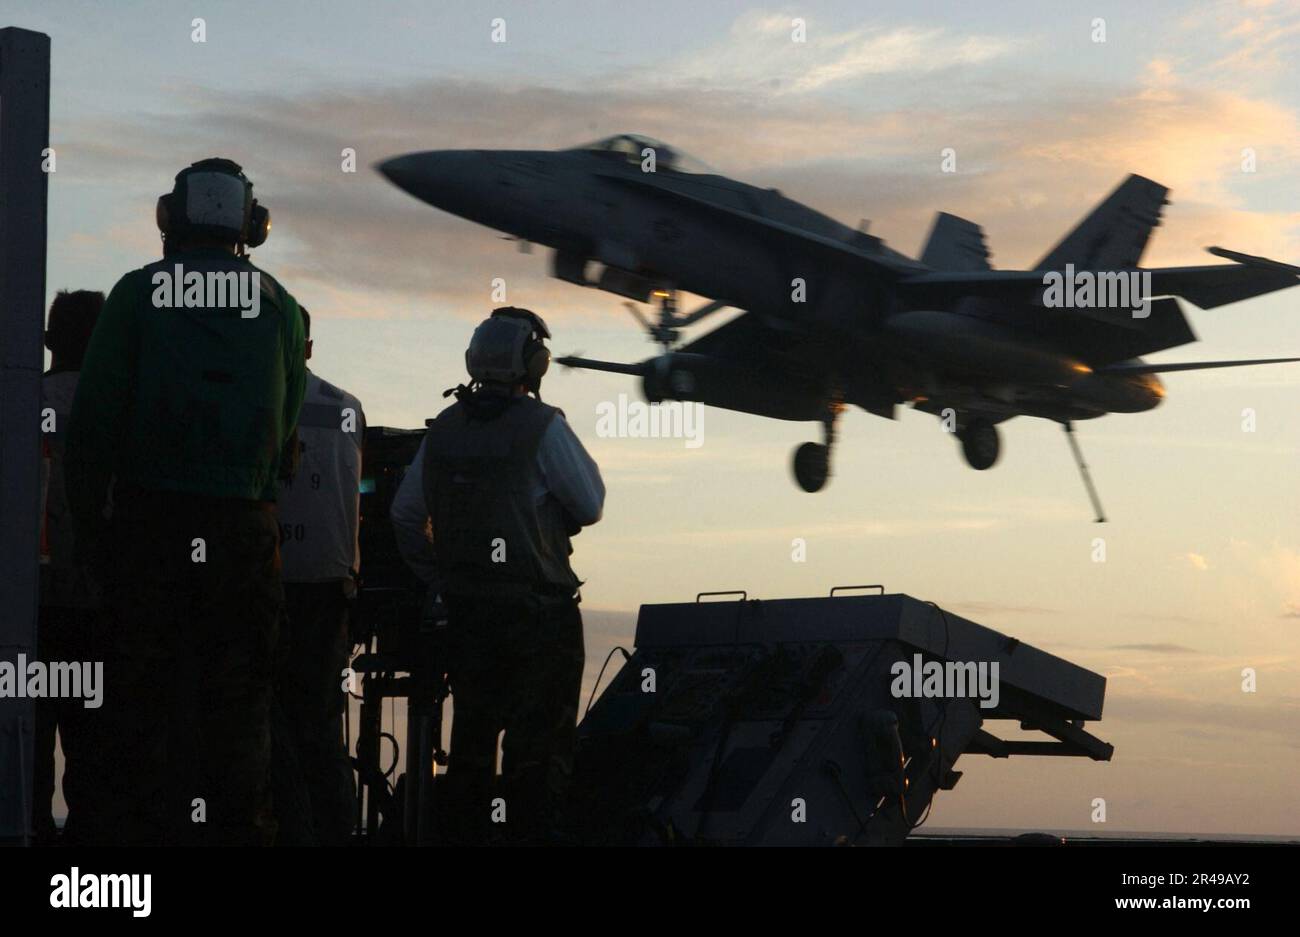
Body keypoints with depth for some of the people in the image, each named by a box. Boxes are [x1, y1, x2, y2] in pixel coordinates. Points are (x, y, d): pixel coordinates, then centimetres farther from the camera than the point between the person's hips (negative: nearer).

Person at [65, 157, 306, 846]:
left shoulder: (137, 293, -1)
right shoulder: (275, 302, 5)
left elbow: (93, 415, -3)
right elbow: (286, 421, 5)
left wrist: (89, 518, 2)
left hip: (149, 516, -1)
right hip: (243, 523, 1)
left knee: (137, 686, 4)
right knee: (237, 692, 6)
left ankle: (124, 822, 4)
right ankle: (238, 824, 6)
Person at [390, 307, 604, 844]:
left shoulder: (442, 429, 6)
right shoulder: (542, 426, -11)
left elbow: (405, 513, 10)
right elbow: (590, 506, -6)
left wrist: (436, 578, 15)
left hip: (465, 611, 5)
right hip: (537, 609, -5)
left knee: (471, 738, 14)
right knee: (538, 743, -1)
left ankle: (464, 834, 17)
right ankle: (529, 834, -4)